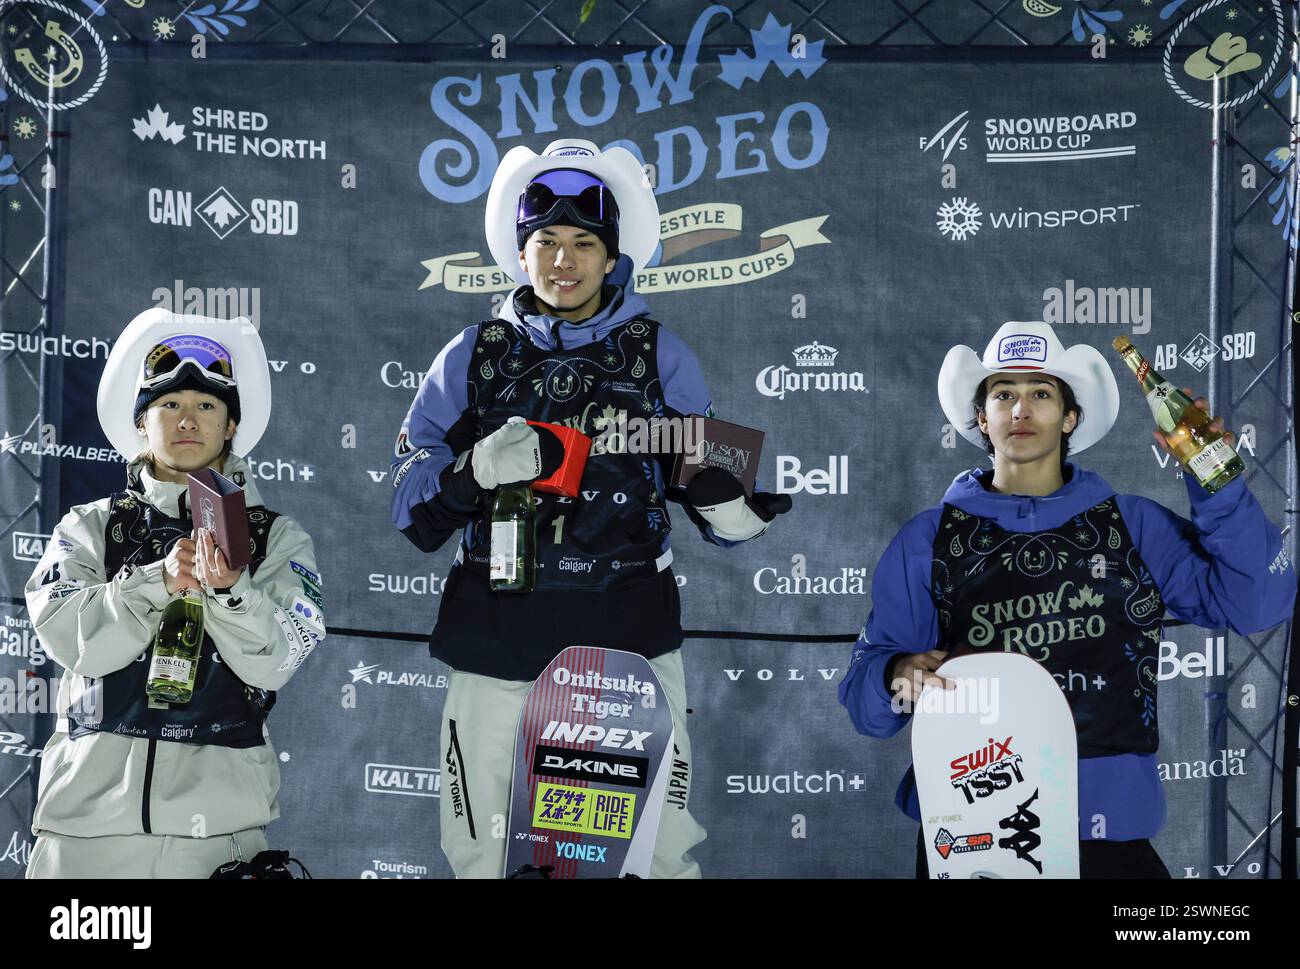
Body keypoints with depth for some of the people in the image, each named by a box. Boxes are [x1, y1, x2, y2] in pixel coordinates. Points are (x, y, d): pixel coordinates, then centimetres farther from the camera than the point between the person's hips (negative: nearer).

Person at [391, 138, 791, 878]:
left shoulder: (659, 353, 6)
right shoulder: (474, 355, 8)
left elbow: (708, 481, 5)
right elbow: (412, 498, 4)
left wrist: (746, 506, -18)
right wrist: (476, 470, -17)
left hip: (628, 624, -1)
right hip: (498, 620, 1)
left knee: (663, 843, -1)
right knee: (477, 846, 8)